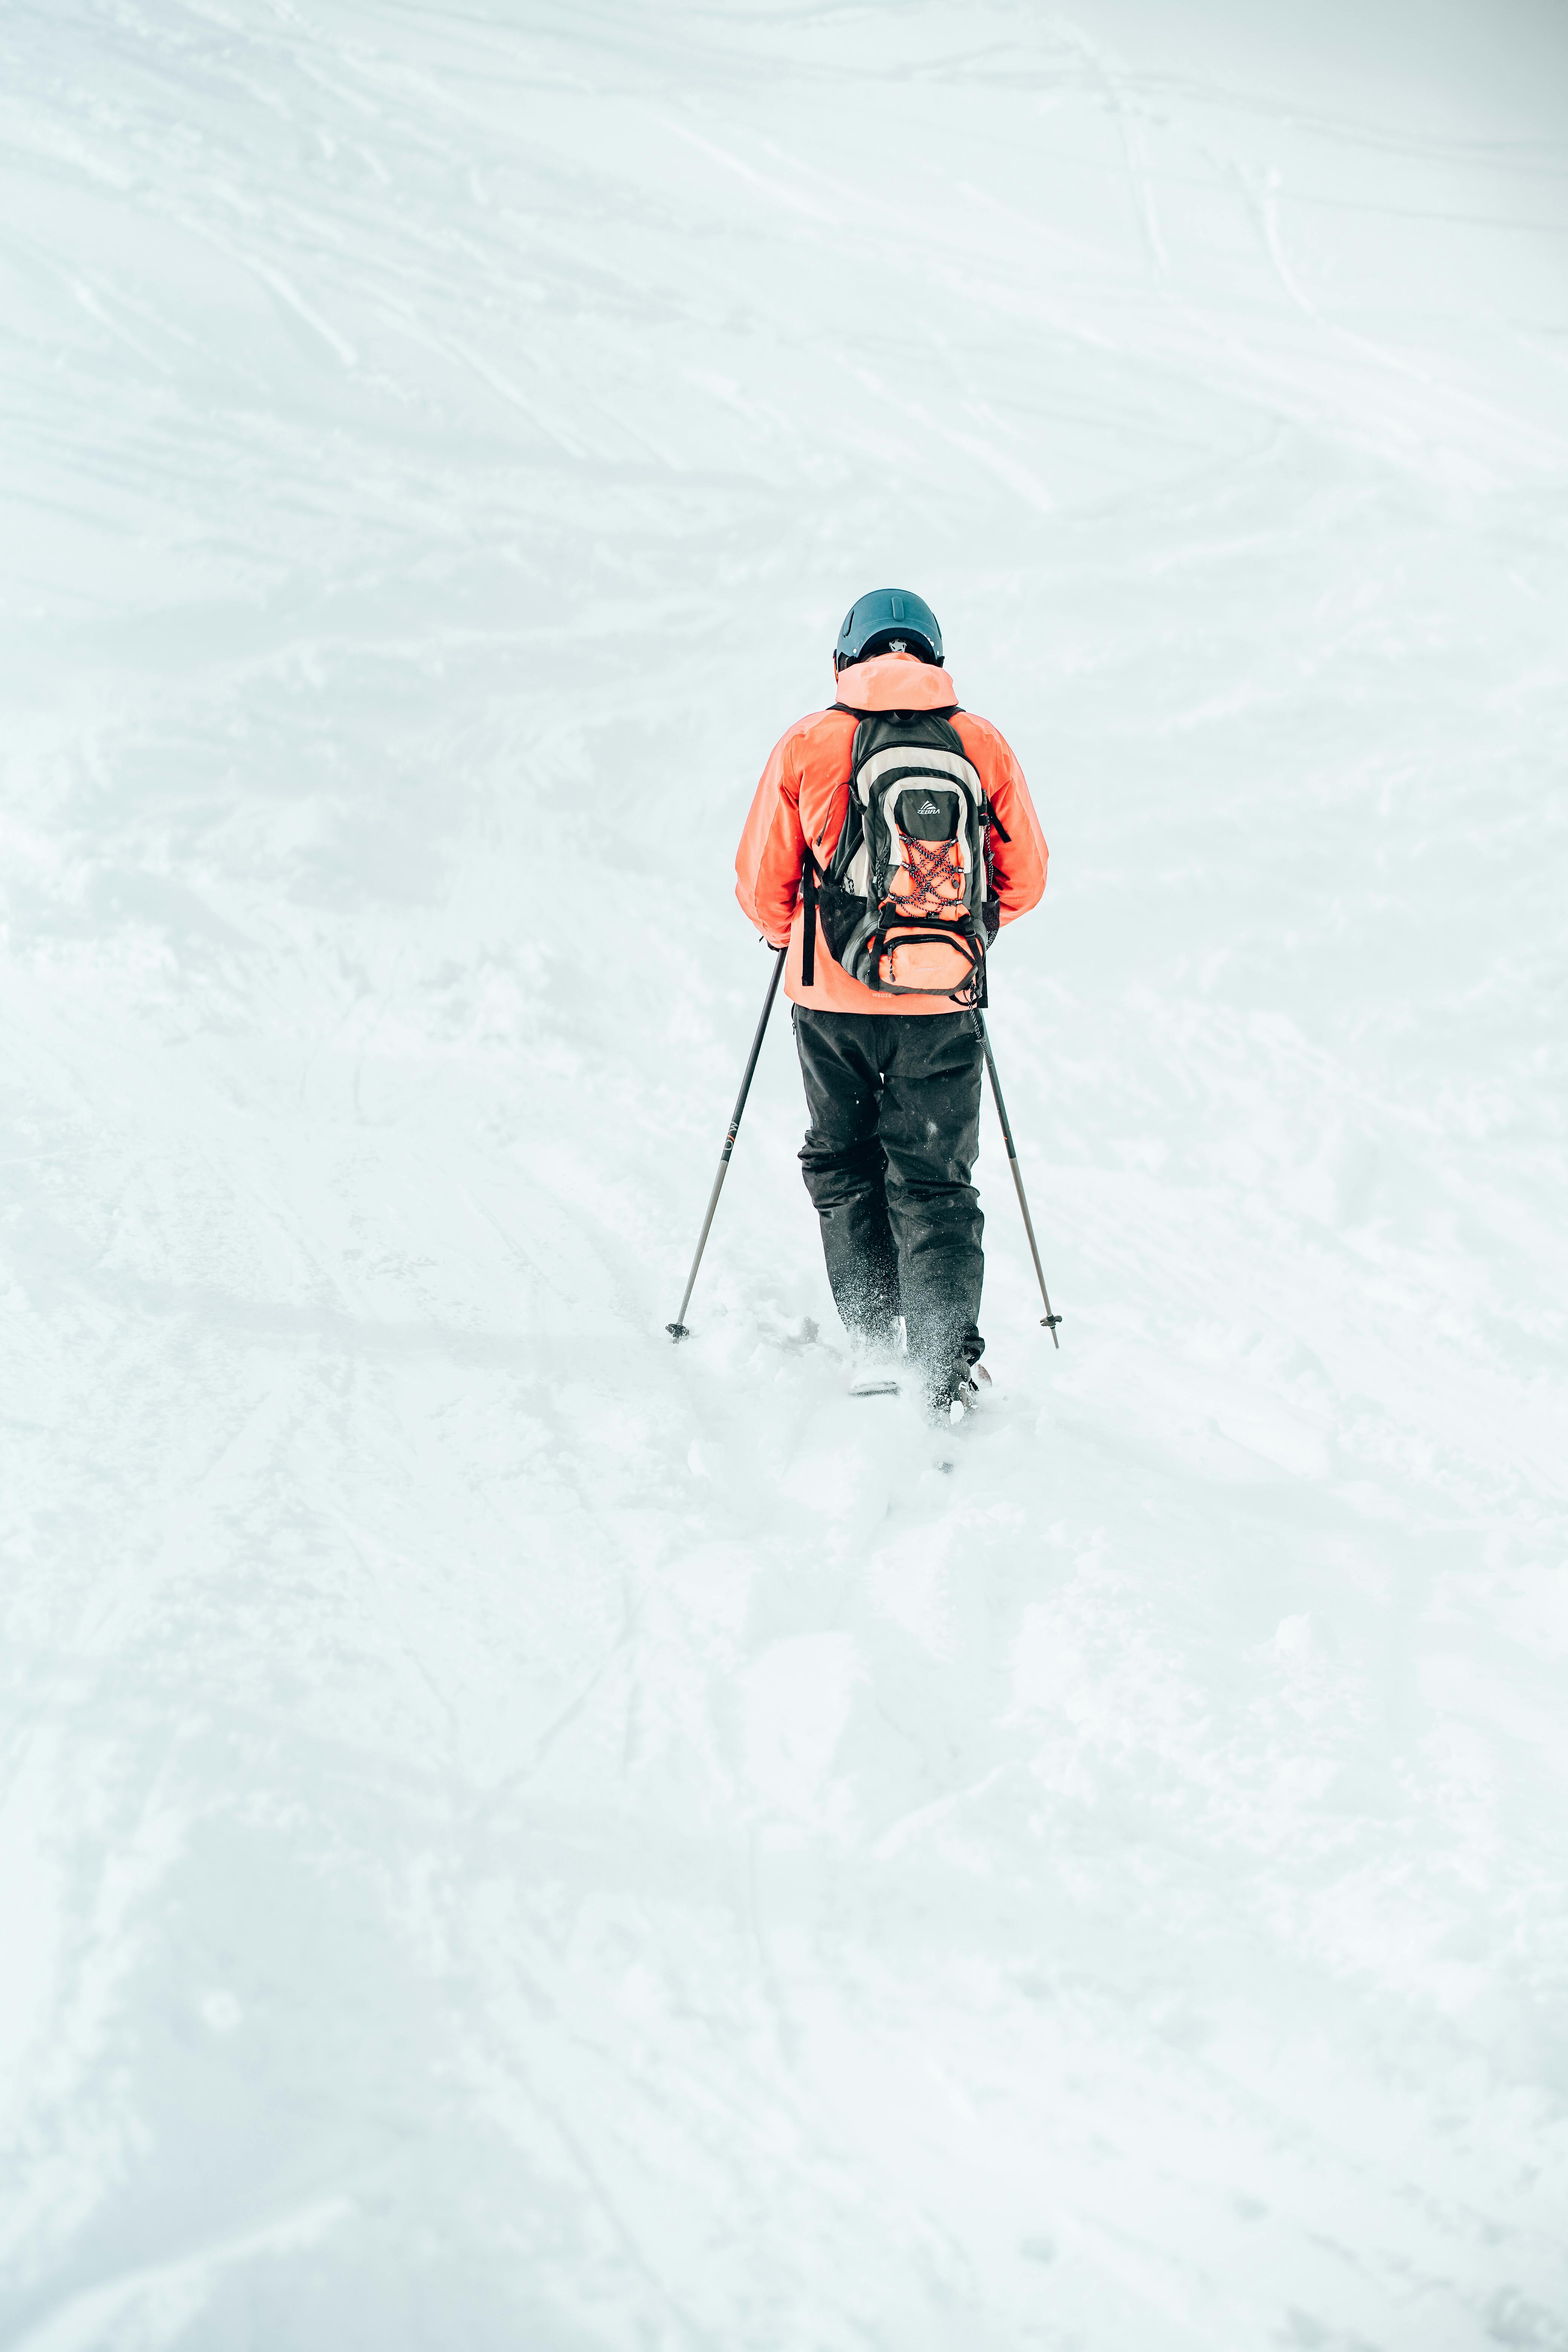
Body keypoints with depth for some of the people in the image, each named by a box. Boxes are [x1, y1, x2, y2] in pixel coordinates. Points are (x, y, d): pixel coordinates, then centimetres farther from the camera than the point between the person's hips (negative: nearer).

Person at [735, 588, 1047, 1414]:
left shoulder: (806, 745, -3)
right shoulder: (983, 743, 0)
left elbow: (761, 884, 2)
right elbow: (1025, 877, 6)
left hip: (833, 1001, 0)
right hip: (943, 1006, 1)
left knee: (844, 1167, 18)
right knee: (935, 1184, 8)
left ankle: (871, 1339, 15)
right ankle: (947, 1362, -4)